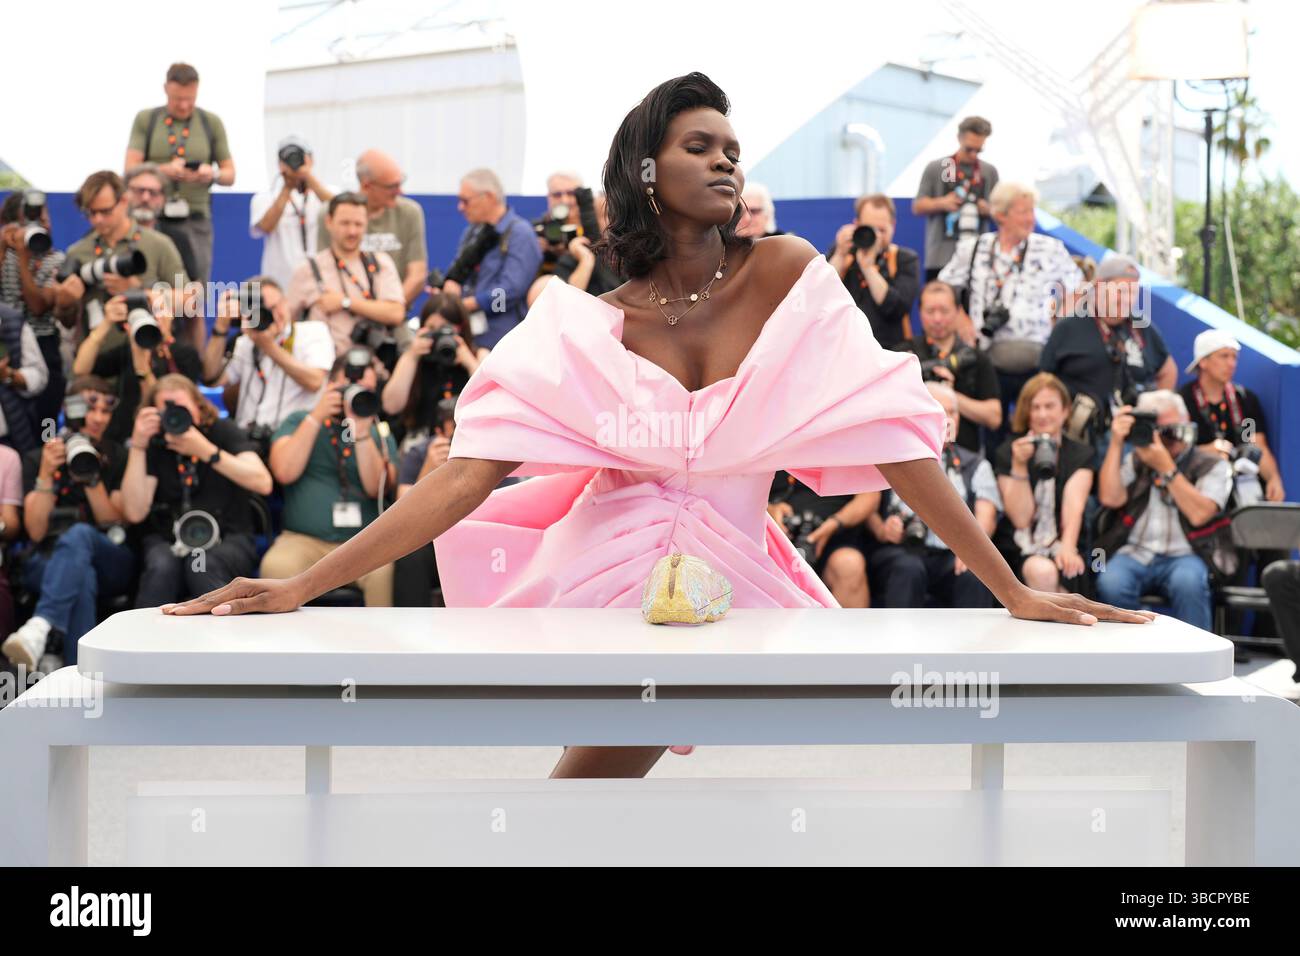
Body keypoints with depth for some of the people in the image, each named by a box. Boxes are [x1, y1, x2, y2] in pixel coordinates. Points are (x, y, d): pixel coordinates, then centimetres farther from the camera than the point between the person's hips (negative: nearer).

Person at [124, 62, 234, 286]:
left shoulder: (212, 123, 10)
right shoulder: (146, 119, 8)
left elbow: (230, 174, 11)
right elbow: (130, 170, 1)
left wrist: (213, 174, -12)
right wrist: (164, 170, -17)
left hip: (195, 221, 0)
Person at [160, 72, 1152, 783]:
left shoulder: (785, 275, -7)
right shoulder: (585, 329, -7)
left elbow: (892, 438, -10)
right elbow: (463, 478, -13)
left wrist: (1015, 590, -14)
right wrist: (300, 588, -22)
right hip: (606, 579, 0)